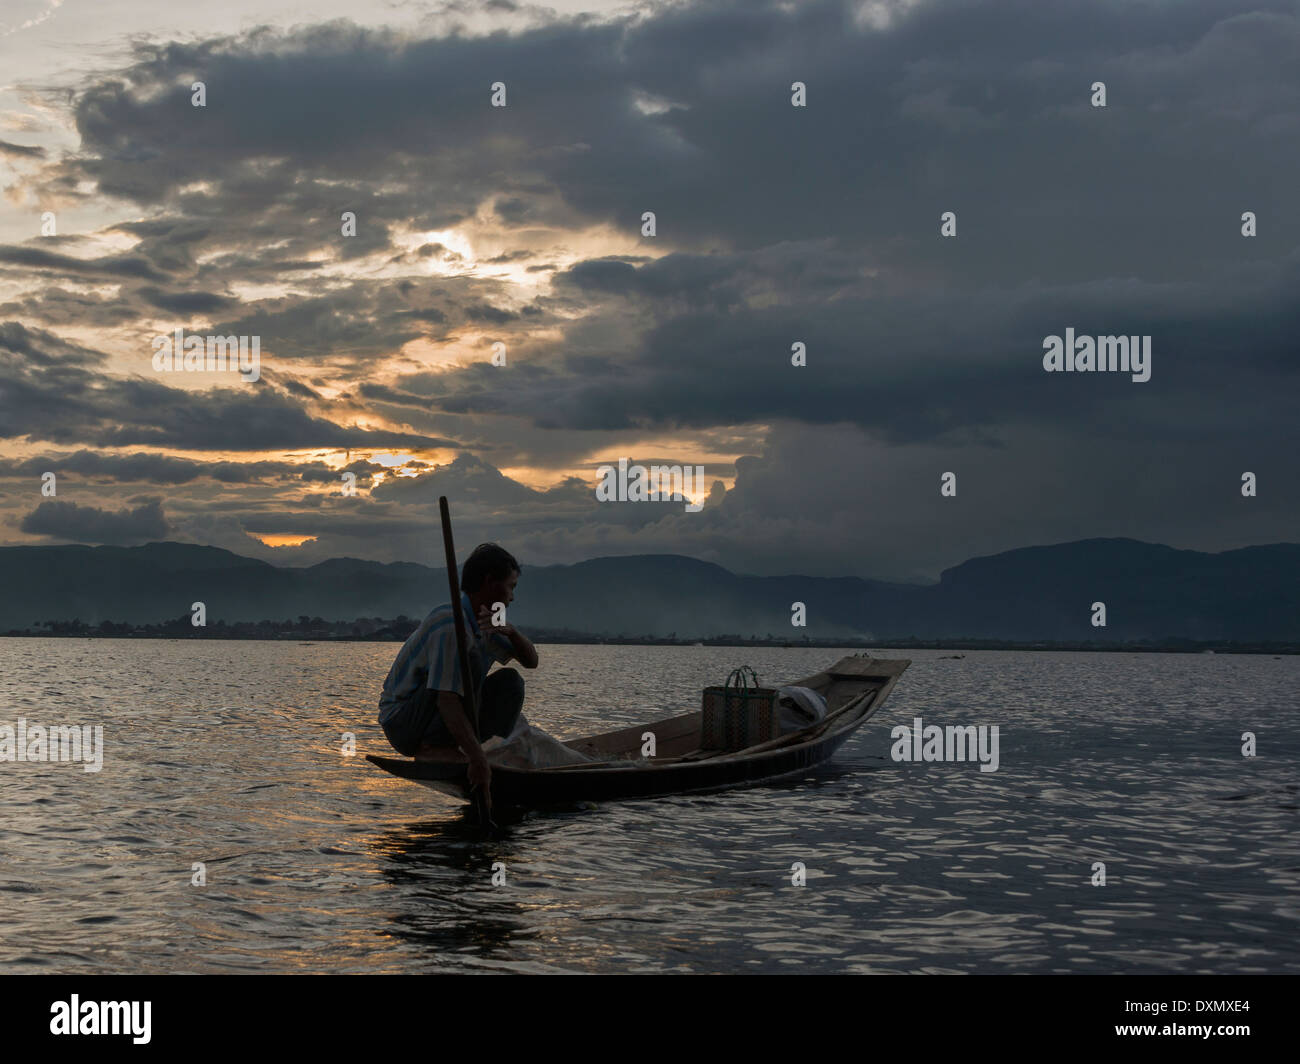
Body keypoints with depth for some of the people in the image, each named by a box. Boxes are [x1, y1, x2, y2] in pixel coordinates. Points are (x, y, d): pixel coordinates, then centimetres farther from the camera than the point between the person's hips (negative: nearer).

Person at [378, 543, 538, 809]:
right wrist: (477, 760, -36)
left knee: (510, 682, 1)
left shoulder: (481, 622, 9)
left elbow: (531, 660, 13)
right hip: (402, 724, -9)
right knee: (470, 659, -26)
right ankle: (432, 748, -20)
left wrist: (510, 631, -10)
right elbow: (447, 701, -31)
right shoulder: (451, 624, -23)